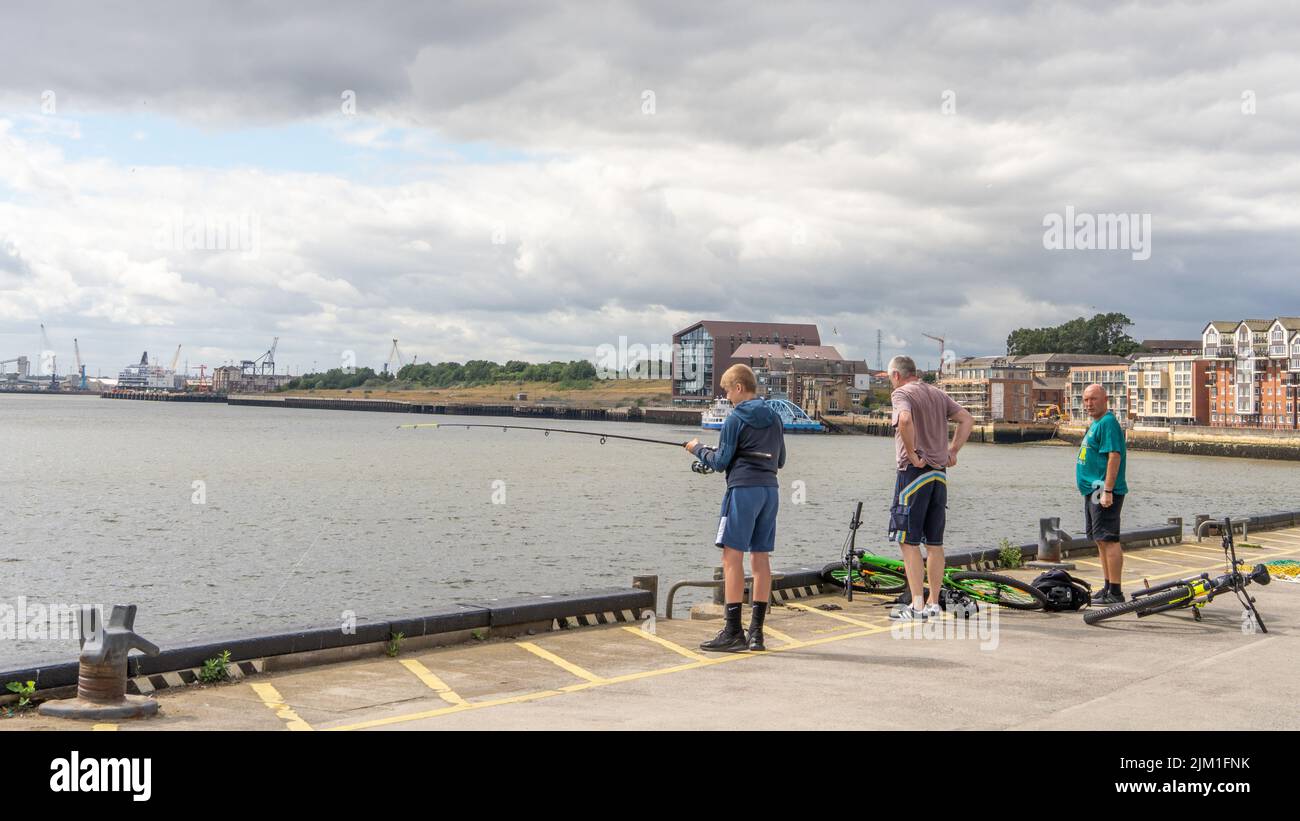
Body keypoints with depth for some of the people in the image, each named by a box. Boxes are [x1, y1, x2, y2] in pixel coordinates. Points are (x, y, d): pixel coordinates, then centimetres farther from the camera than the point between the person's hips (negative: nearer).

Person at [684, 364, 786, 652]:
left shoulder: (736, 419, -6)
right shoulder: (774, 417, 14)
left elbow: (721, 462, -4)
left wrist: (698, 449, 12)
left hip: (743, 489, -7)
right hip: (770, 488, 7)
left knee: (732, 557, -6)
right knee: (761, 558, 8)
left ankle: (733, 632, -10)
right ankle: (756, 632, 8)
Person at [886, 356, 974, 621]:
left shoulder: (901, 393, -7)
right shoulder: (938, 394, 16)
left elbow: (905, 419, -27)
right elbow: (967, 419, 14)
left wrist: (912, 454, -17)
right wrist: (952, 451, 10)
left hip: (914, 471, -7)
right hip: (939, 474, 7)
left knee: (908, 541, -4)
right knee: (934, 542, 11)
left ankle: (917, 606, -8)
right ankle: (934, 604, 14)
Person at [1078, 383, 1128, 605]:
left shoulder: (1108, 423, -13)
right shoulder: (1095, 424, 19)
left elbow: (1114, 456, -21)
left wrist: (1107, 491, -26)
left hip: (1103, 491, -11)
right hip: (1092, 491, 11)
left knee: (1108, 540, -11)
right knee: (1101, 541, 14)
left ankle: (1115, 592, -10)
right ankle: (1108, 587, 21)